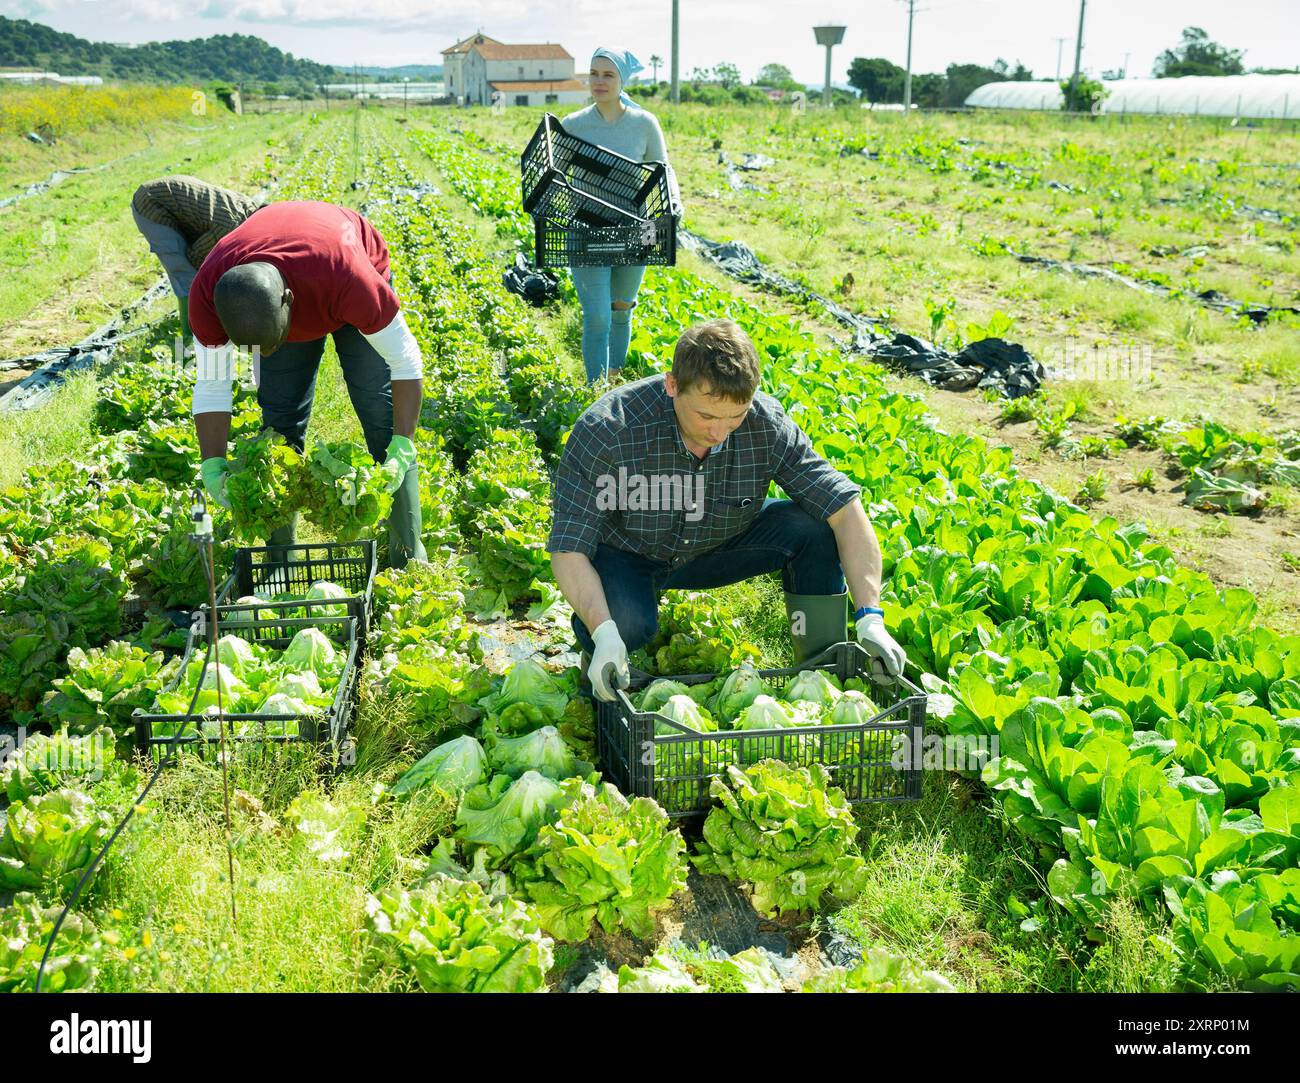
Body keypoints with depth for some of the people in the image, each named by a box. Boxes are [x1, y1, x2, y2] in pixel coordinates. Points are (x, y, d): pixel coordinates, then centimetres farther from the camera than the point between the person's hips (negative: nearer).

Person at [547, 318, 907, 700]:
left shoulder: (767, 424, -24)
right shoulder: (606, 430, -32)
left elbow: (845, 508, -21)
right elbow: (568, 549, -30)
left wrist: (871, 617, -30)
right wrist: (605, 634, -45)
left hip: (712, 550, 3)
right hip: (625, 553, -3)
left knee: (812, 528, -21)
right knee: (627, 623, -36)